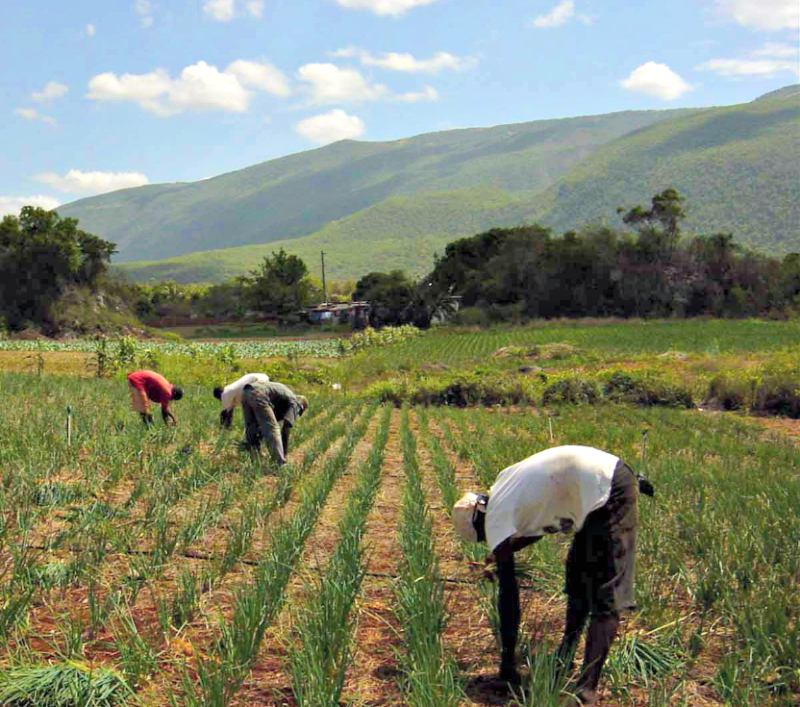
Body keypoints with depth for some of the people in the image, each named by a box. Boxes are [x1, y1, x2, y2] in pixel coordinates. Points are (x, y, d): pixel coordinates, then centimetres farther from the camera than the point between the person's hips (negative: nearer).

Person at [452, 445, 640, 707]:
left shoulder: (495, 519, -7)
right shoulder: (504, 481, 17)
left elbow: (507, 594, -6)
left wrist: (507, 659, 1)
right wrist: (501, 555, 40)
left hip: (607, 489, -10)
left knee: (605, 598, -11)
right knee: (578, 576, 20)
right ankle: (565, 661, 29)